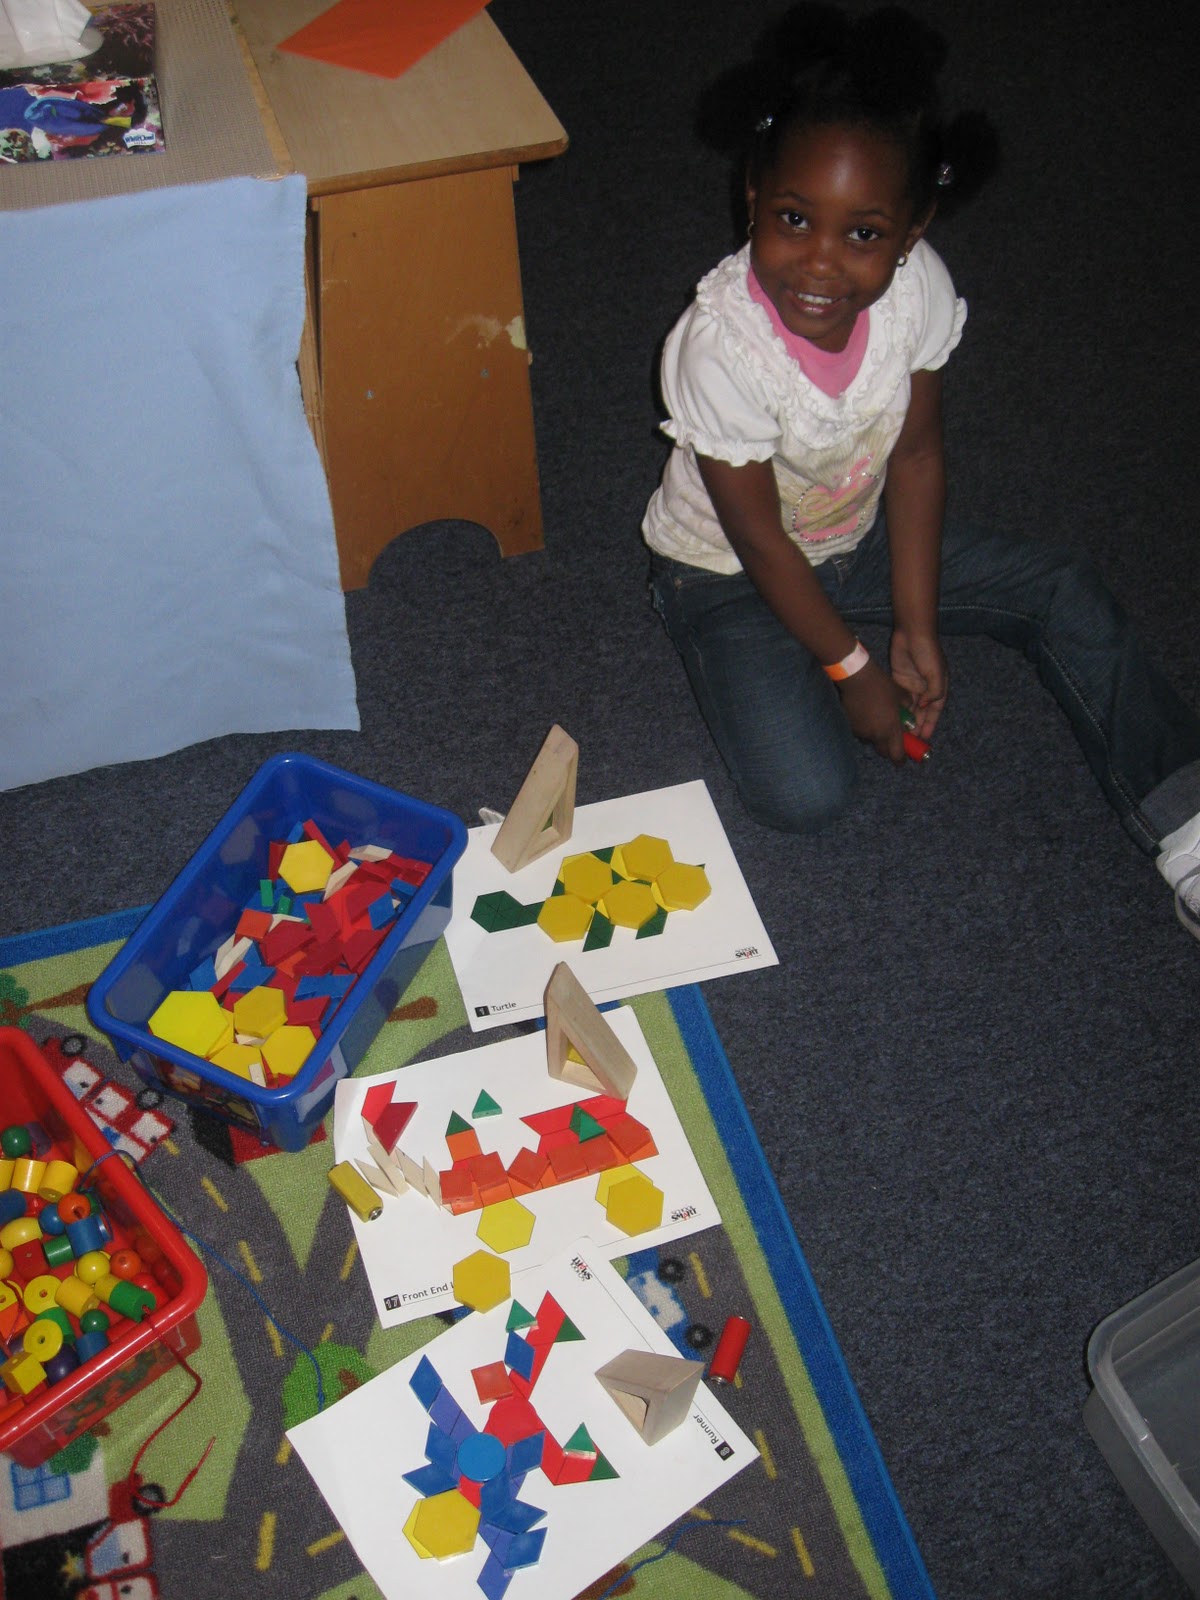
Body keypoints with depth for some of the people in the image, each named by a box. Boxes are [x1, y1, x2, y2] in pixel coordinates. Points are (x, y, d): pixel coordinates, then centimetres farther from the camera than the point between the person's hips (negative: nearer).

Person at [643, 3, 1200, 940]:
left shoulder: (918, 286, -19)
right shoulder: (721, 344, -32)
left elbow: (915, 451, -7)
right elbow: (759, 539, -22)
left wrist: (917, 630, -8)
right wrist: (850, 668, -13)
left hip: (857, 533, 5)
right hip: (729, 576, -5)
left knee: (1069, 596, -3)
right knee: (806, 794, -22)